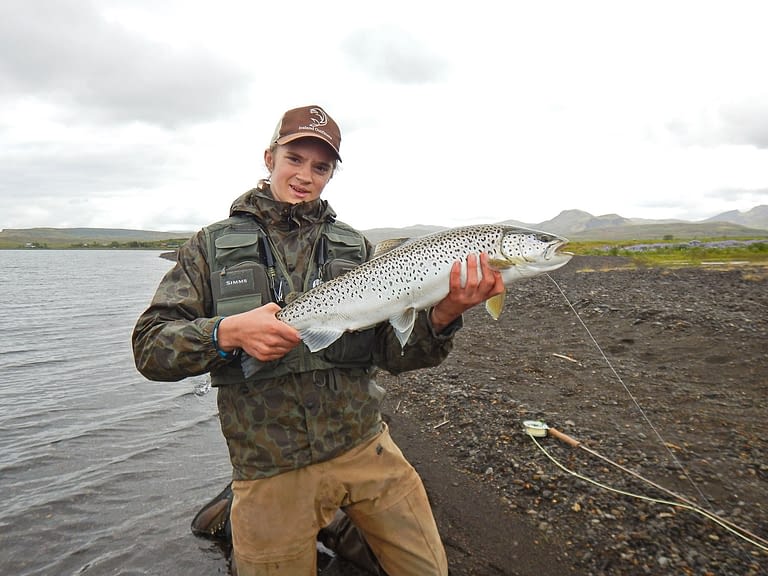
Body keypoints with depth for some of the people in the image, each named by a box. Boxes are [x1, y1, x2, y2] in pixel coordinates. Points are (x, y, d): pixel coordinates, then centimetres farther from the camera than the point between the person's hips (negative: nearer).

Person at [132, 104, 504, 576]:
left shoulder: (355, 246, 4)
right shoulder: (213, 245, 0)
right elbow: (150, 347, -5)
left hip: (366, 448, 2)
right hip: (268, 471, -1)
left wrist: (442, 317, -22)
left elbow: (394, 352, -2)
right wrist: (227, 333, -24)